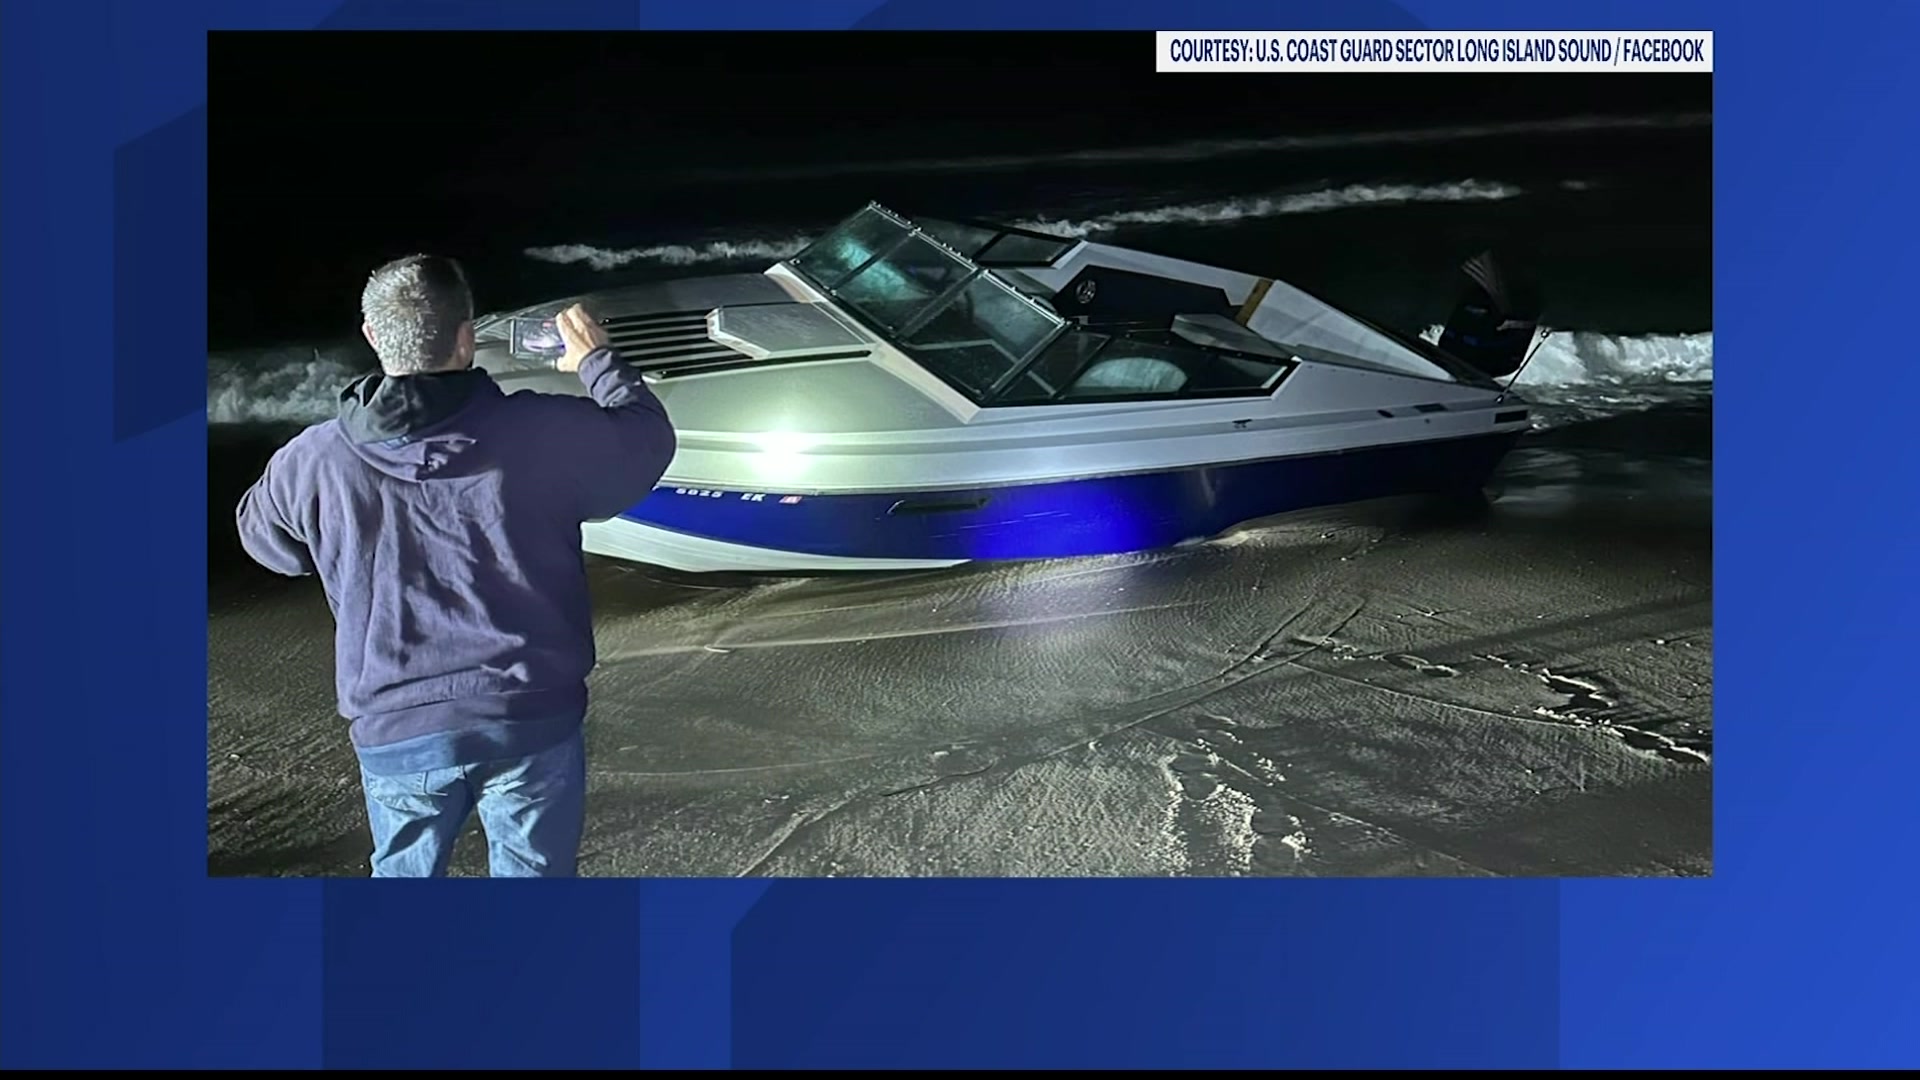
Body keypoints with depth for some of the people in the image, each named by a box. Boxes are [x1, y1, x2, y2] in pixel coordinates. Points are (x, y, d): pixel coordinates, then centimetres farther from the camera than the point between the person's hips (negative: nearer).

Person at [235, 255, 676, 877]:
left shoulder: (315, 462, -8)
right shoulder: (544, 433, -13)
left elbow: (264, 537, 14)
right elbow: (647, 437, 6)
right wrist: (598, 360, 21)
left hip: (394, 729, 1)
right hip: (534, 716, -1)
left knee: (405, 872, 22)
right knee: (534, 871, 15)